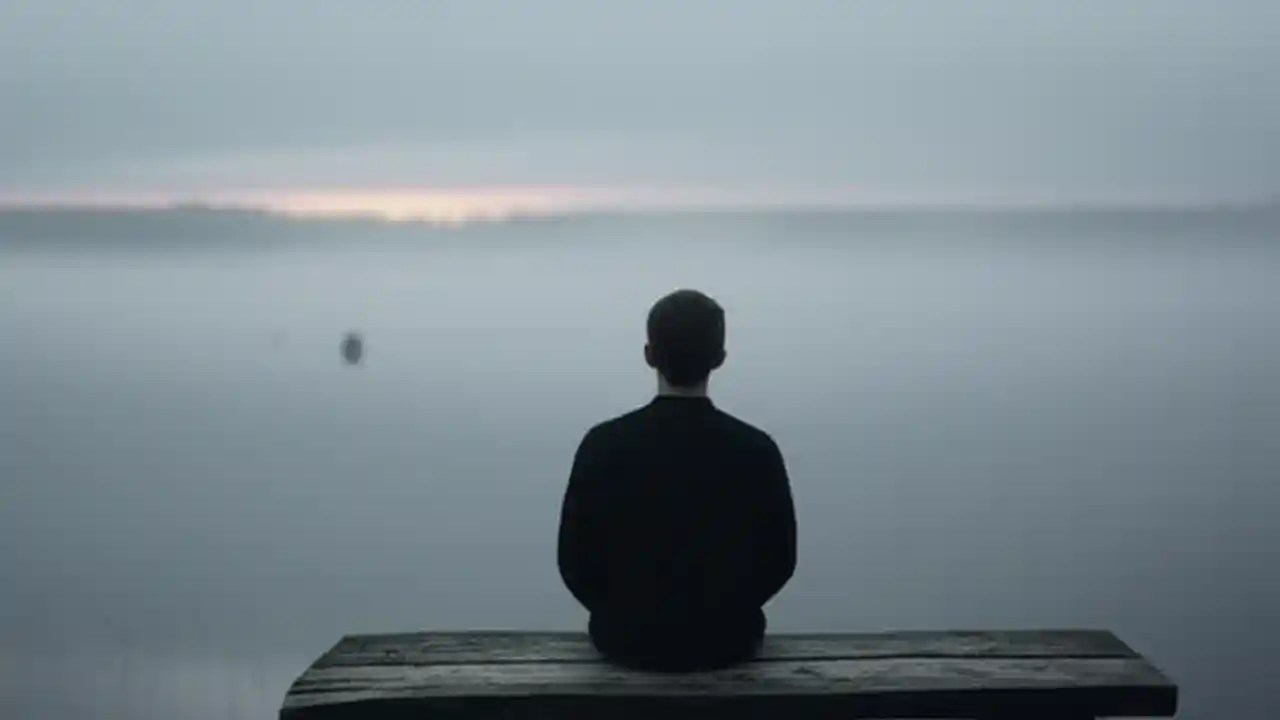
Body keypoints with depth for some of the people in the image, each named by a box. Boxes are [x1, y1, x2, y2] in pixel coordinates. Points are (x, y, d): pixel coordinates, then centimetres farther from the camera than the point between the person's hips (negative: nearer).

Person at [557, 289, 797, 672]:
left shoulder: (602, 445, -15)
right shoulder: (757, 451, -14)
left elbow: (575, 562, -7)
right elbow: (778, 561, -5)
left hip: (626, 639, 0)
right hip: (726, 640, 0)